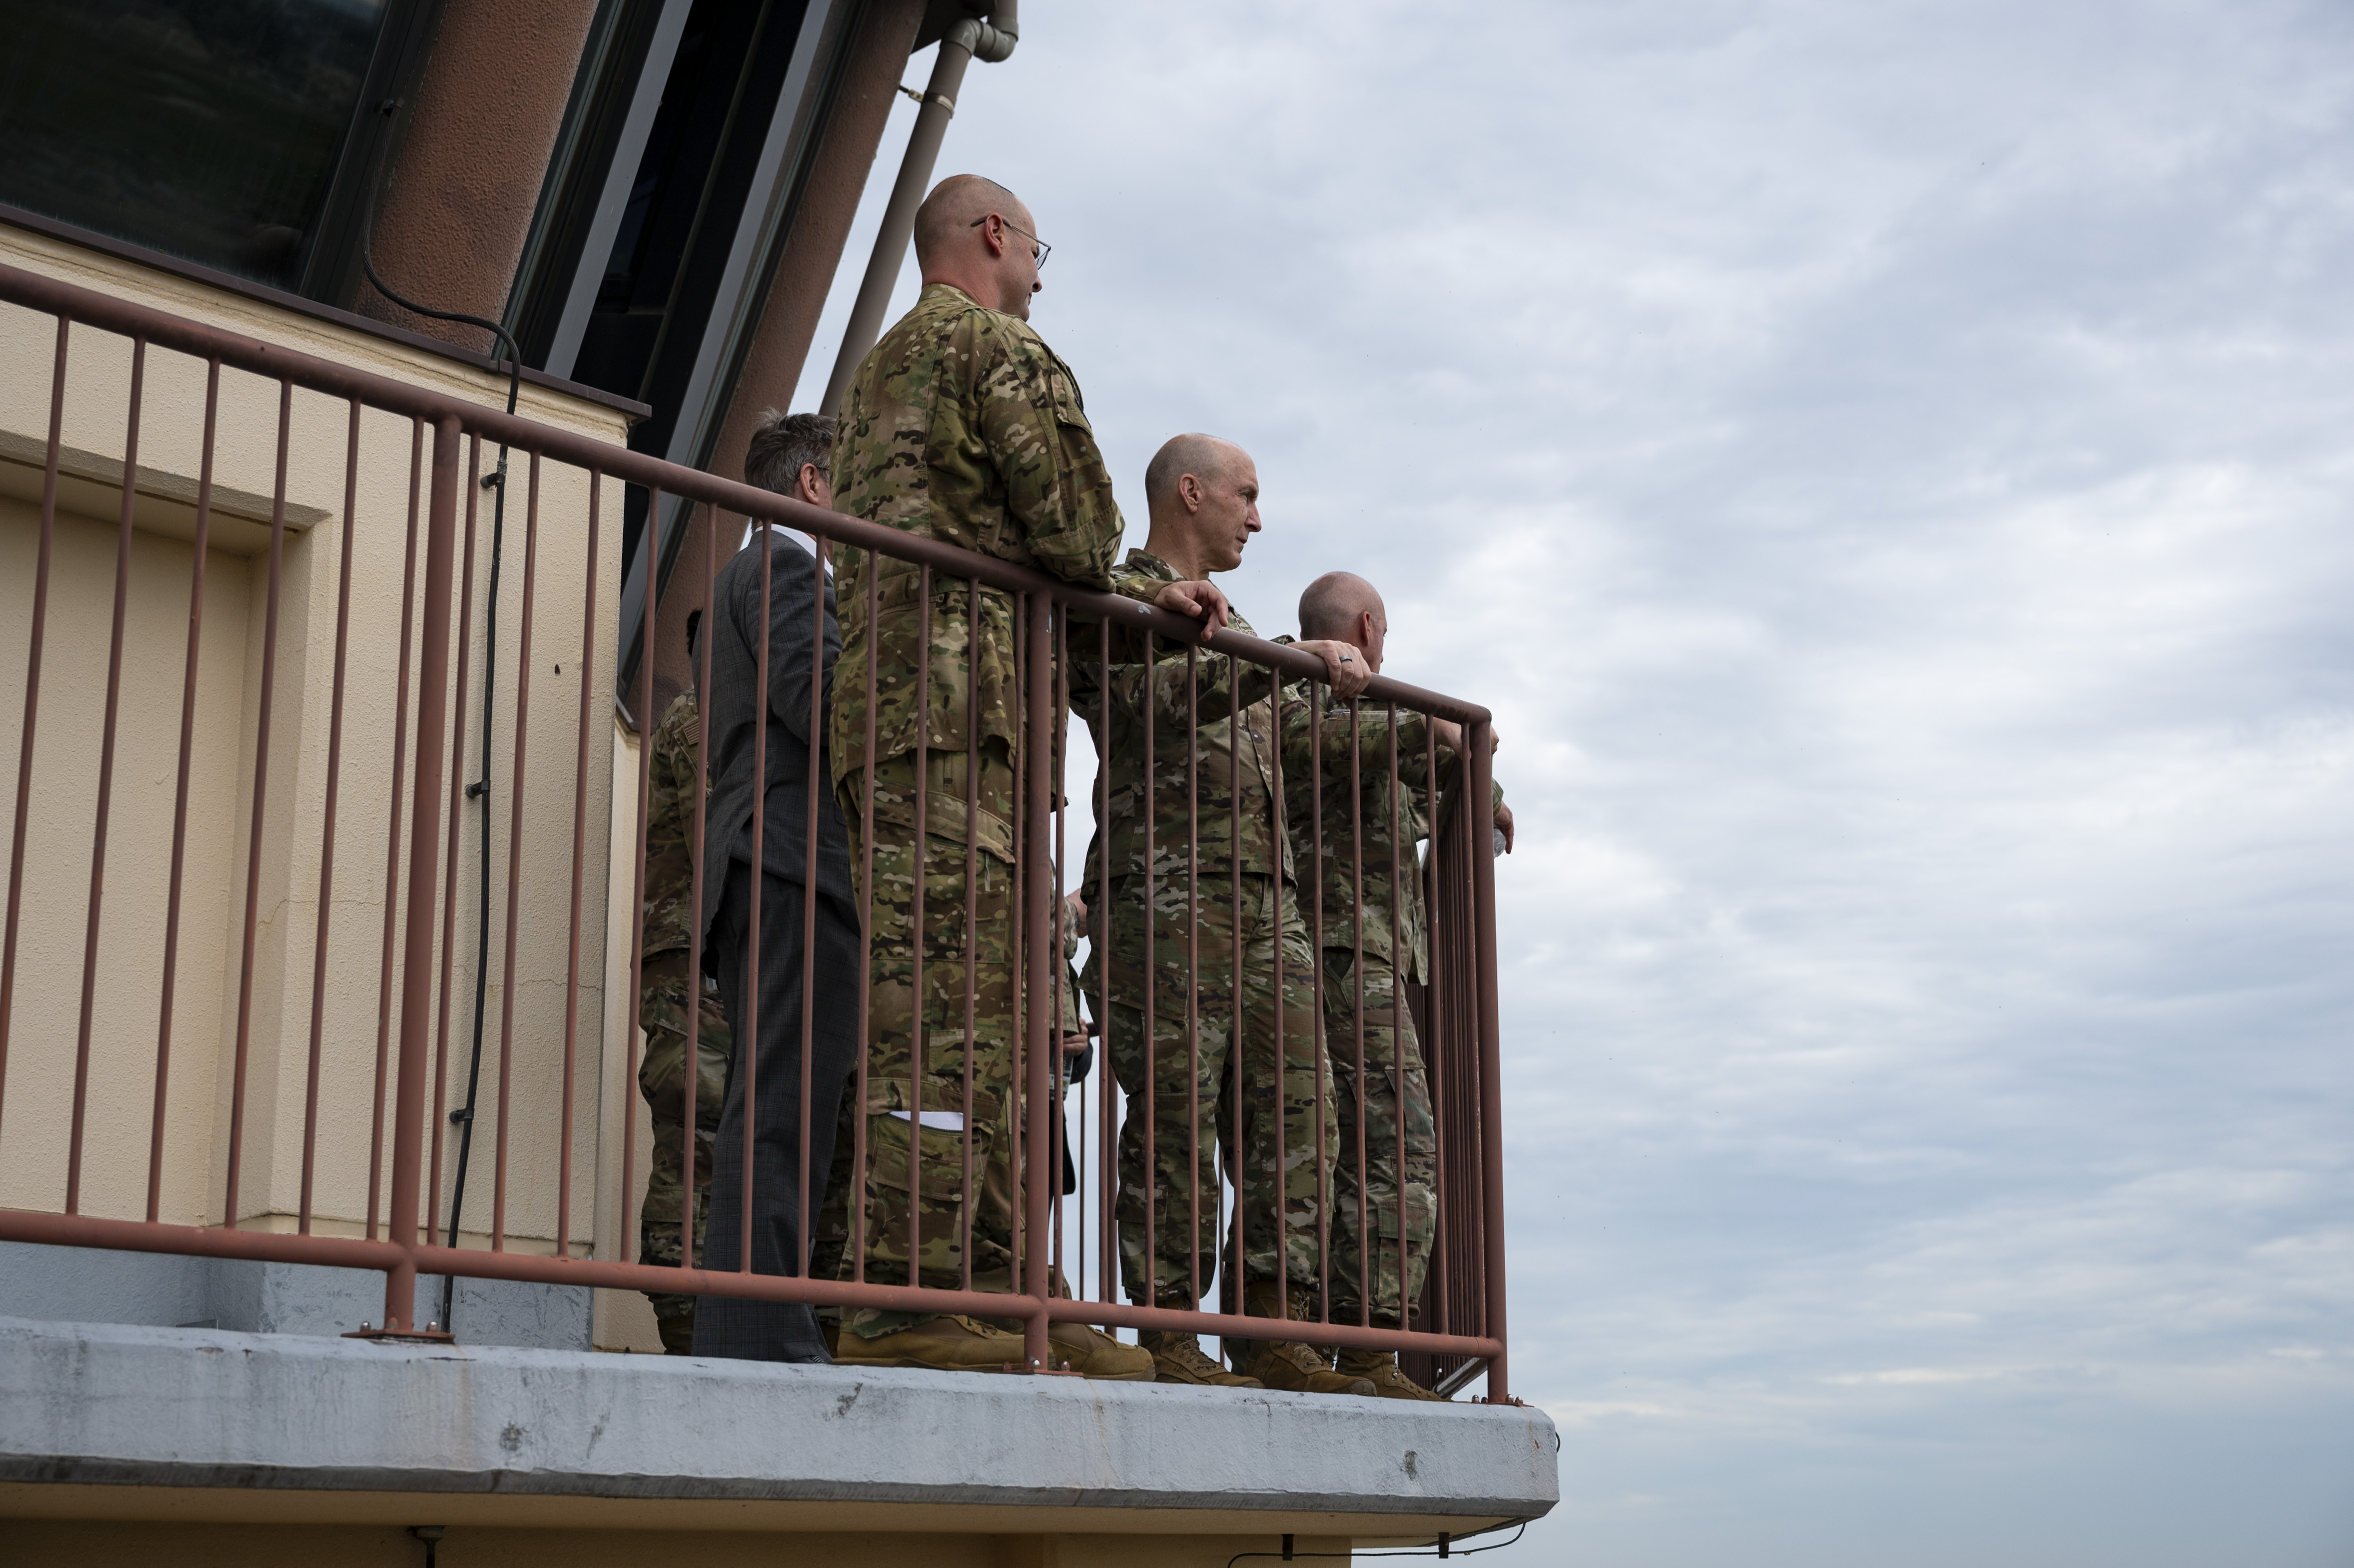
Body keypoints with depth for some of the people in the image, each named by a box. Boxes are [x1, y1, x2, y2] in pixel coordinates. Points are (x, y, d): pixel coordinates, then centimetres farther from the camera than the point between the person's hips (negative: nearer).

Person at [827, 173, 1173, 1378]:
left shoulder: (879, 365, 30)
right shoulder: (1003, 350, 1)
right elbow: (1078, 538, -8)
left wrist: (1147, 594, 26)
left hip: (880, 695, 9)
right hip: (959, 698, -9)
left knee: (987, 1011, 7)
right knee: (945, 1005, -15)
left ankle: (998, 1297, 6)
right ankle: (902, 1301, -19)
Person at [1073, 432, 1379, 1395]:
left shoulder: (1229, 621, 30)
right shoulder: (1121, 598, 2)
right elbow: (1155, 696, -18)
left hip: (1268, 901, 8)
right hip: (1169, 895, -8)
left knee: (1295, 1118, 1)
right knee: (1176, 1120, -8)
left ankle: (1276, 1335, 3)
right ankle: (1168, 1336, -4)